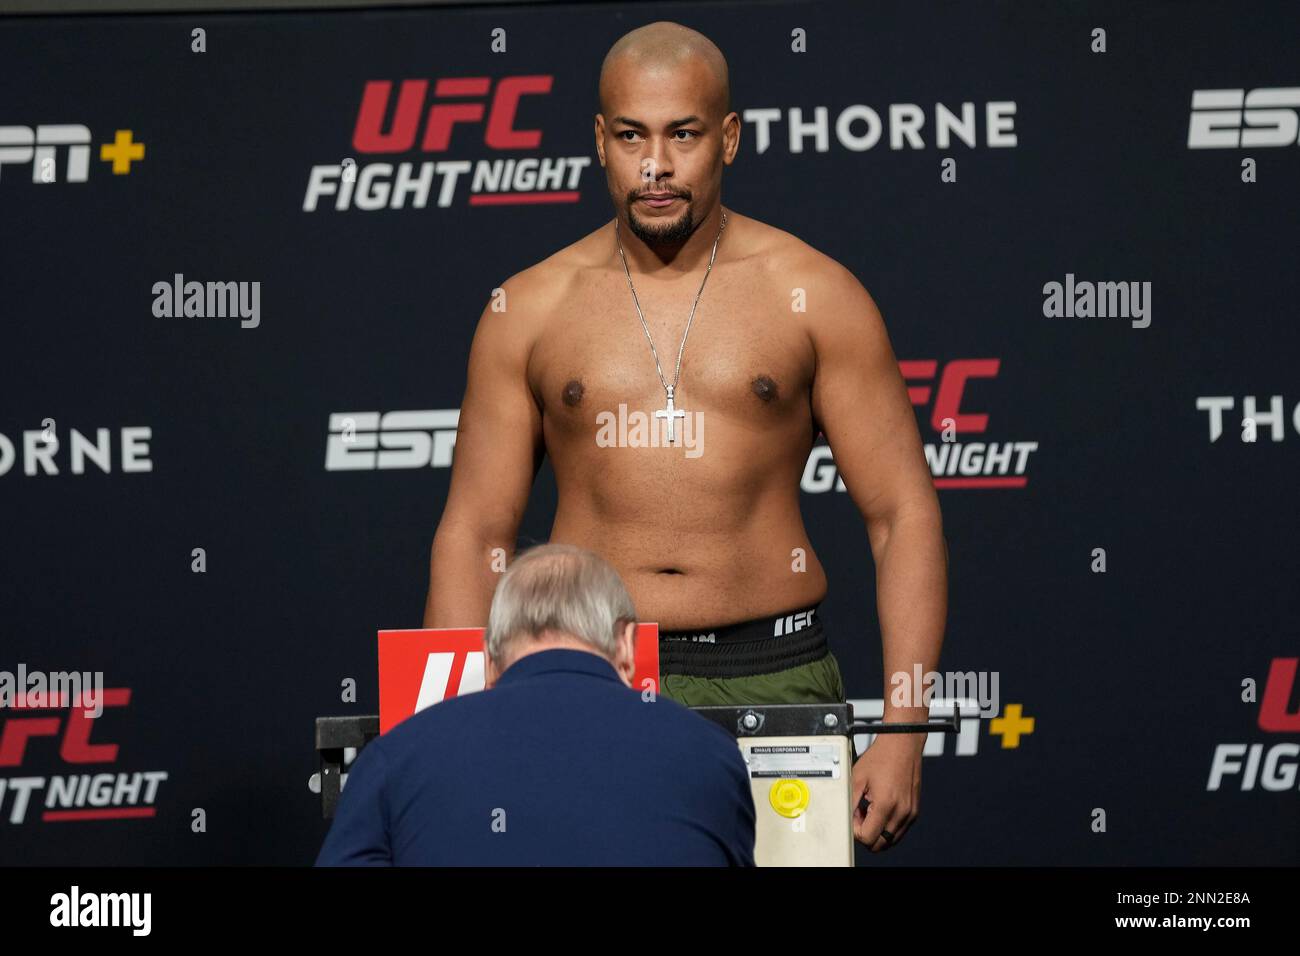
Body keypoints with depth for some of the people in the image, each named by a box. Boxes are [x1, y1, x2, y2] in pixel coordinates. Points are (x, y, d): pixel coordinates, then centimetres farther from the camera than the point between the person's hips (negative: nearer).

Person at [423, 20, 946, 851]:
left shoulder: (814, 296, 5)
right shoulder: (530, 310, 9)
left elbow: (903, 514, 4)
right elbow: (473, 533, 12)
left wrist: (902, 731, -6)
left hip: (770, 683, -1)